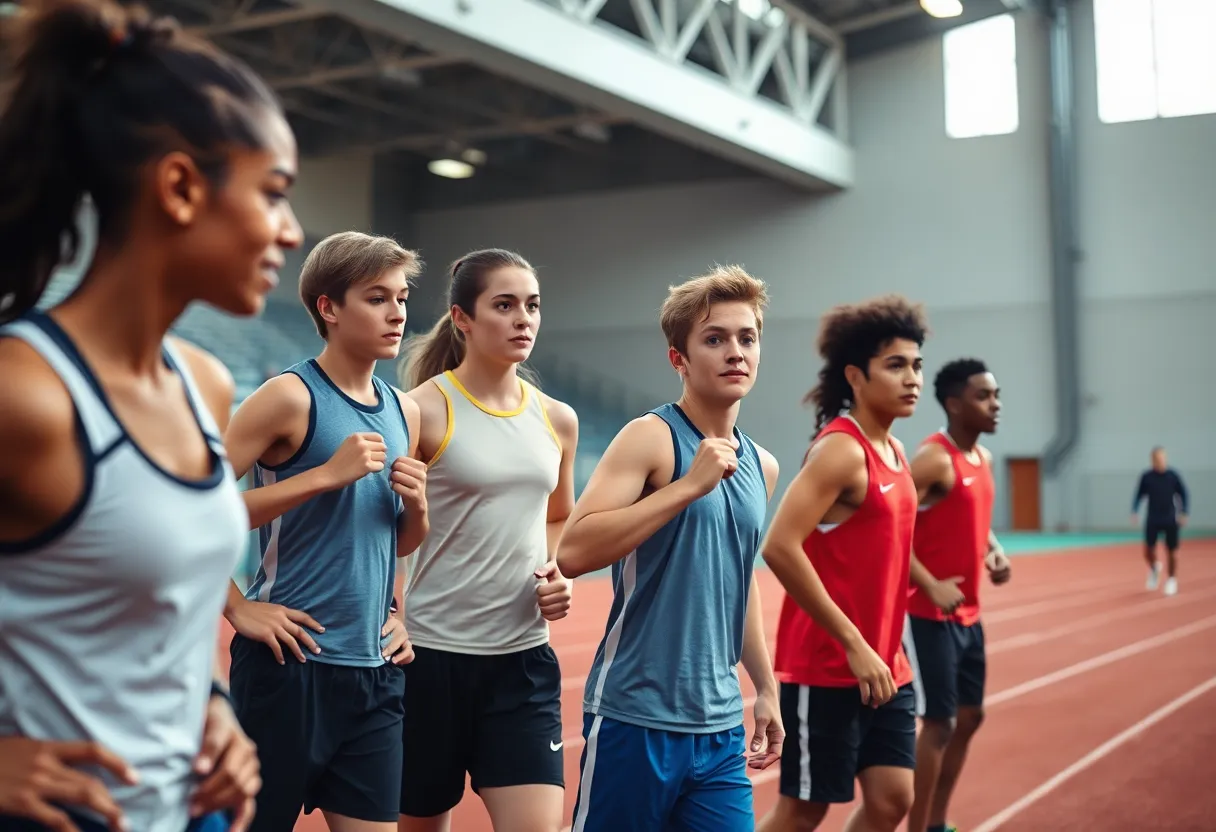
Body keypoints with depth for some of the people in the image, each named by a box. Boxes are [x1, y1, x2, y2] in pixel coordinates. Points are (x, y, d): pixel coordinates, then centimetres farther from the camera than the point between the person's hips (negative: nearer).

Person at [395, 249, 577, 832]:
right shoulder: (425, 409, -10)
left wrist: (557, 575, 4)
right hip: (432, 654, -4)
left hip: (525, 657, 4)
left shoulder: (558, 420, 7)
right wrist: (391, 627, -13)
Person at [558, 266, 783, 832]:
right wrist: (689, 486, -25)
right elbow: (572, 552, -23)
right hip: (635, 720, -6)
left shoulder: (761, 467, 10)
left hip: (721, 728, 6)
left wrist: (765, 686, 23)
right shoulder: (651, 438, -11)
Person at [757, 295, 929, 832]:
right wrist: (852, 644, -22)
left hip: (883, 667, 8)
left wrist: (885, 649, 12)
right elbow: (779, 547, -26)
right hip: (827, 667, -8)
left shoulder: (893, 451, 10)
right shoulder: (841, 450, -17)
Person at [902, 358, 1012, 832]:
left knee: (969, 716, 16)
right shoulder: (934, 459, -18)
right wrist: (930, 585, -25)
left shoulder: (982, 457, 10)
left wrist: (994, 551, 6)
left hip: (968, 613, 9)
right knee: (939, 724, -5)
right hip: (930, 614, -9)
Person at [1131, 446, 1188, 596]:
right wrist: (1134, 512, -7)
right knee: (1148, 550, -5)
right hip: (1152, 520, 0)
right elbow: (1139, 495, 4)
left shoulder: (1173, 475, -4)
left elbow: (1182, 494, 4)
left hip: (1171, 521, 0)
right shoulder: (1146, 477, -3)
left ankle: (1172, 580, 21)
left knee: (1172, 551, 2)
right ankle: (1154, 569, 28)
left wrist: (1183, 513, -4)